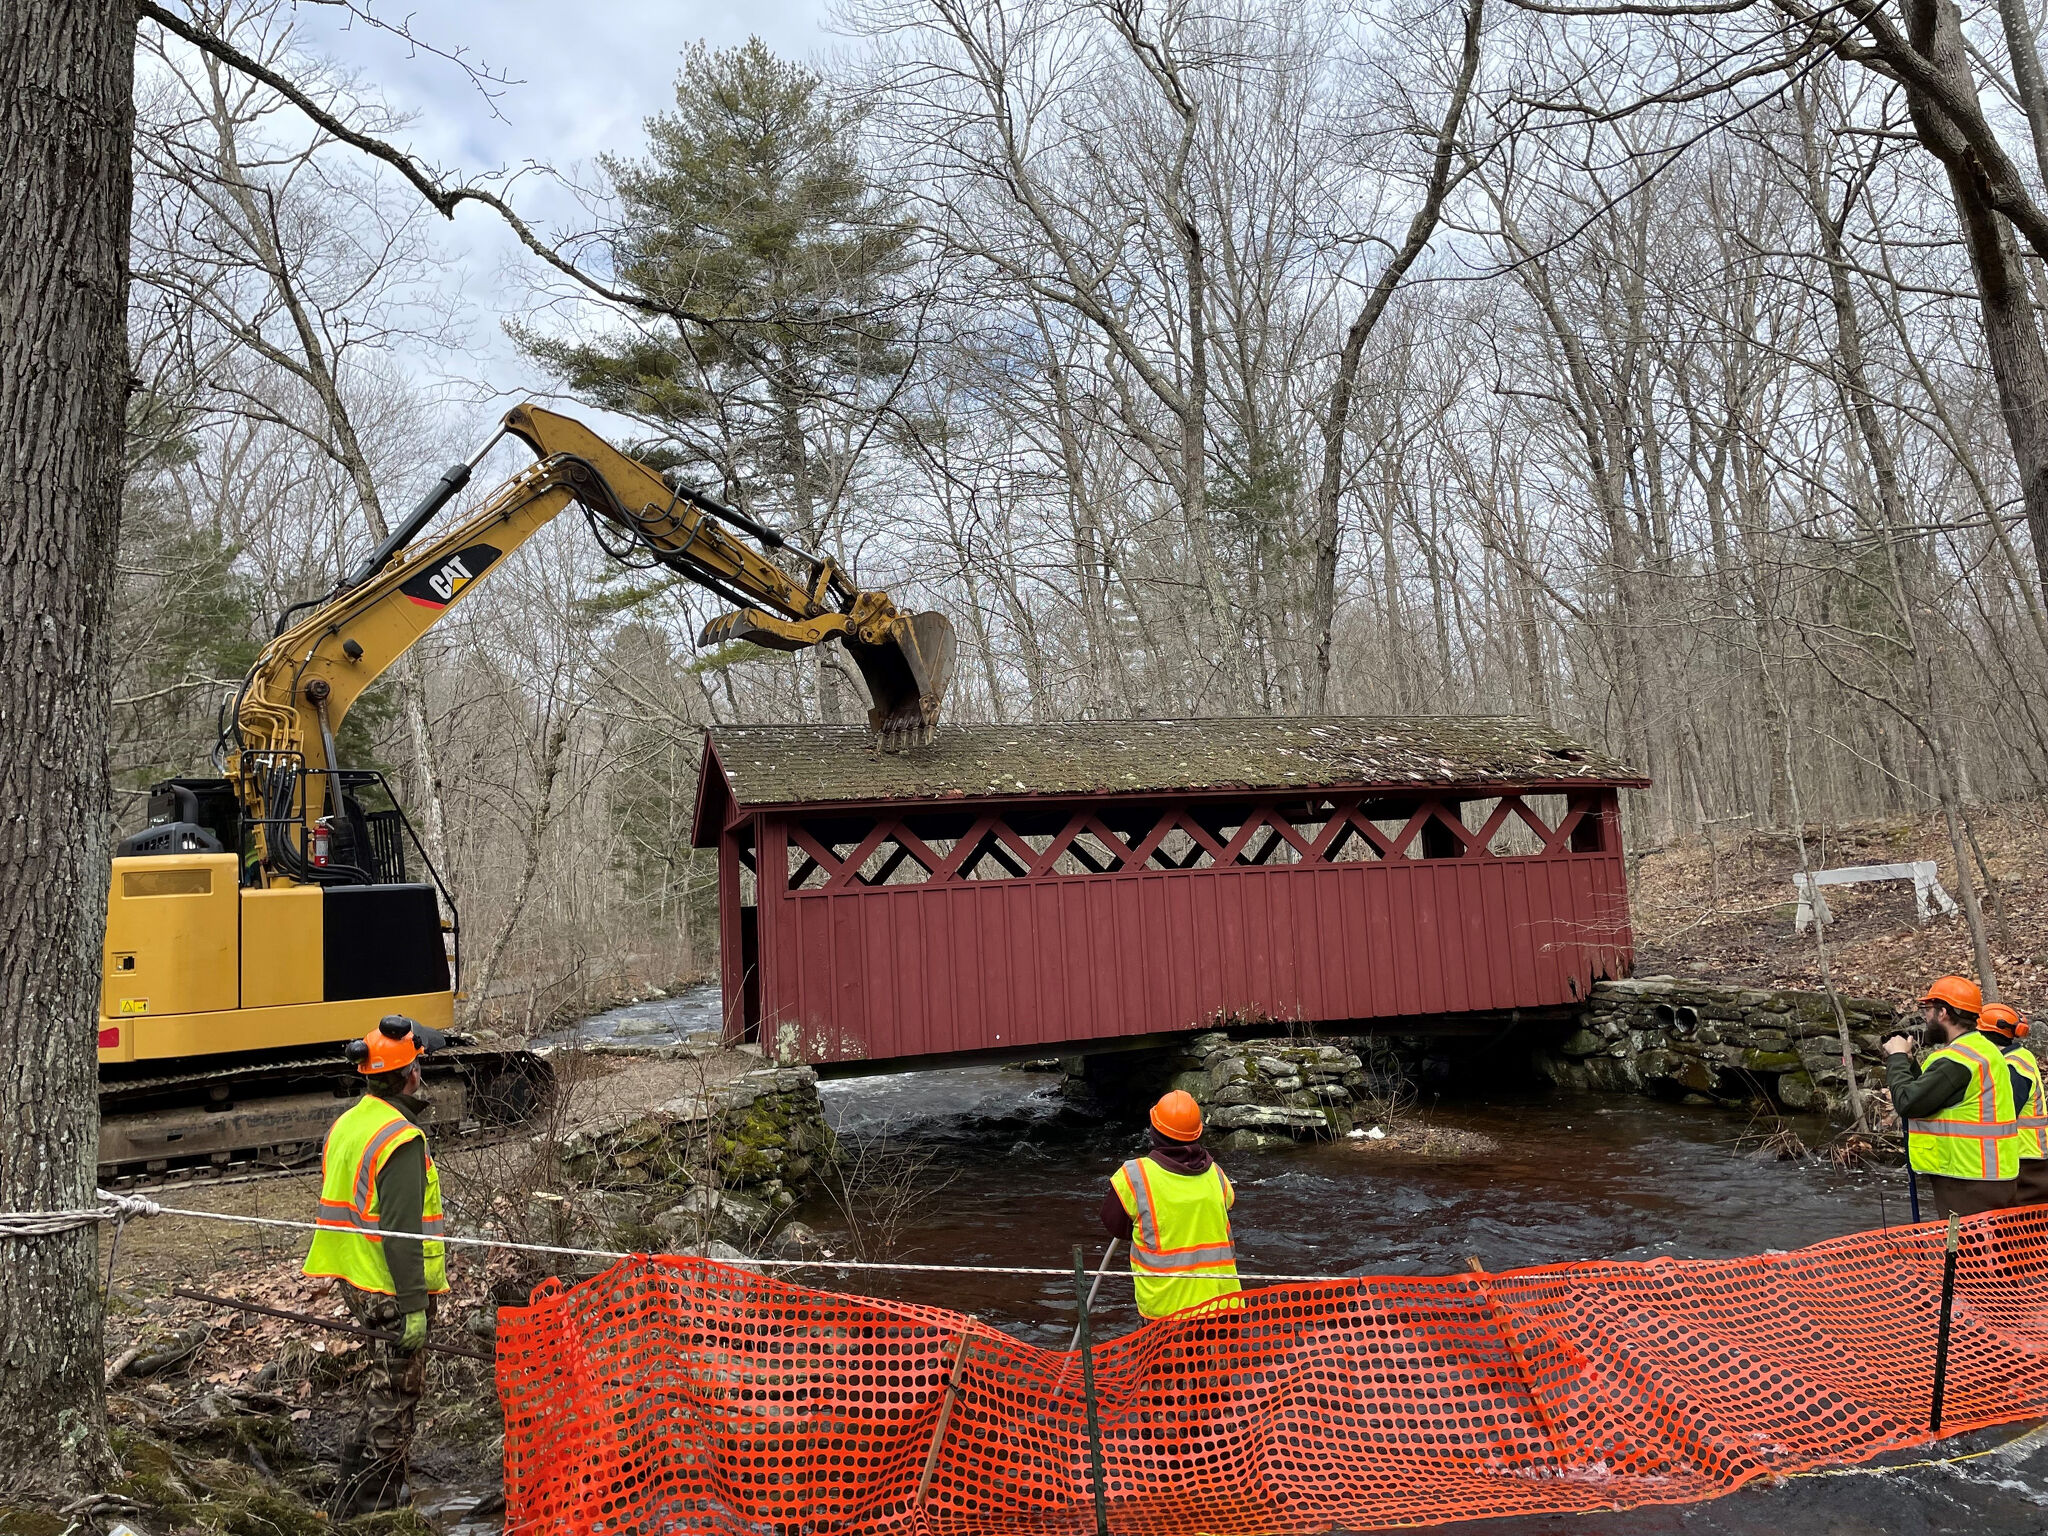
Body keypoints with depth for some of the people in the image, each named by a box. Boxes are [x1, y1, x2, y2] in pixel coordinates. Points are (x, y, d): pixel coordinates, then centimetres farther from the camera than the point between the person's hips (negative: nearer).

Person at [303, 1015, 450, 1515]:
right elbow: (400, 1232, -25)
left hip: (355, 1282, 9)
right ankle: (363, 1504, 13)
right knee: (395, 1392, 5)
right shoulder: (401, 1141, -23)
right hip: (391, 1290, -9)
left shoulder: (346, 1123, 7)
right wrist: (414, 1306, -21)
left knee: (385, 1385, 22)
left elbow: (342, 1209, 16)